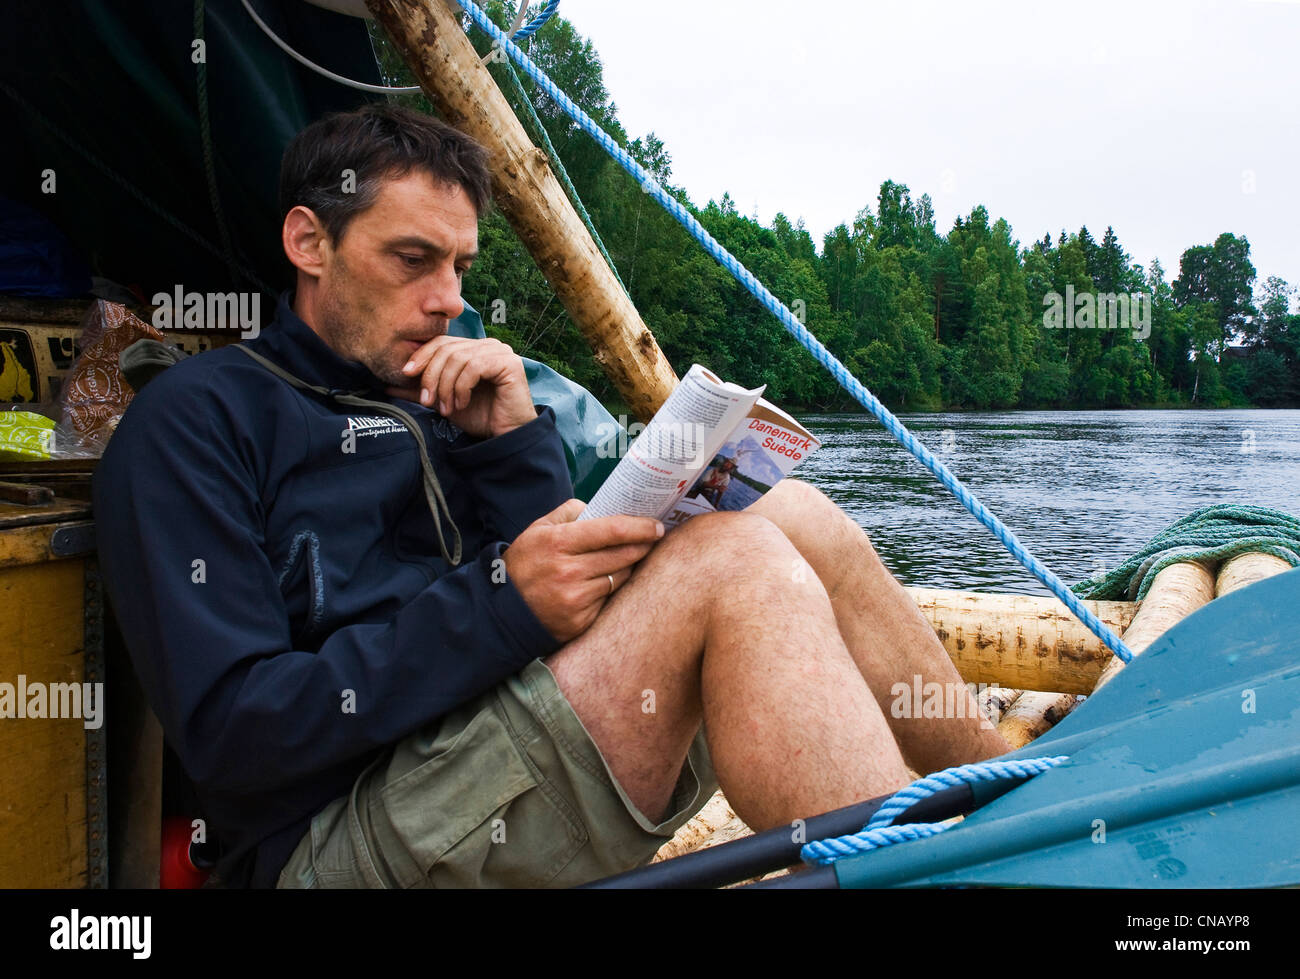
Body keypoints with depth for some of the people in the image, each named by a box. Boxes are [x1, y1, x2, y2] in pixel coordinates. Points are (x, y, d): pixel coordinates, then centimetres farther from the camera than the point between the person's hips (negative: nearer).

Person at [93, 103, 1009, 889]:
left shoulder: (440, 397, 18)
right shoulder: (195, 416, -2)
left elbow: (563, 576, 9)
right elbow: (229, 733, -14)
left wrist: (517, 444, -5)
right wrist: (502, 602, -22)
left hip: (513, 753, 7)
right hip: (343, 838, -6)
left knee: (794, 515, -3)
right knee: (729, 562, -24)